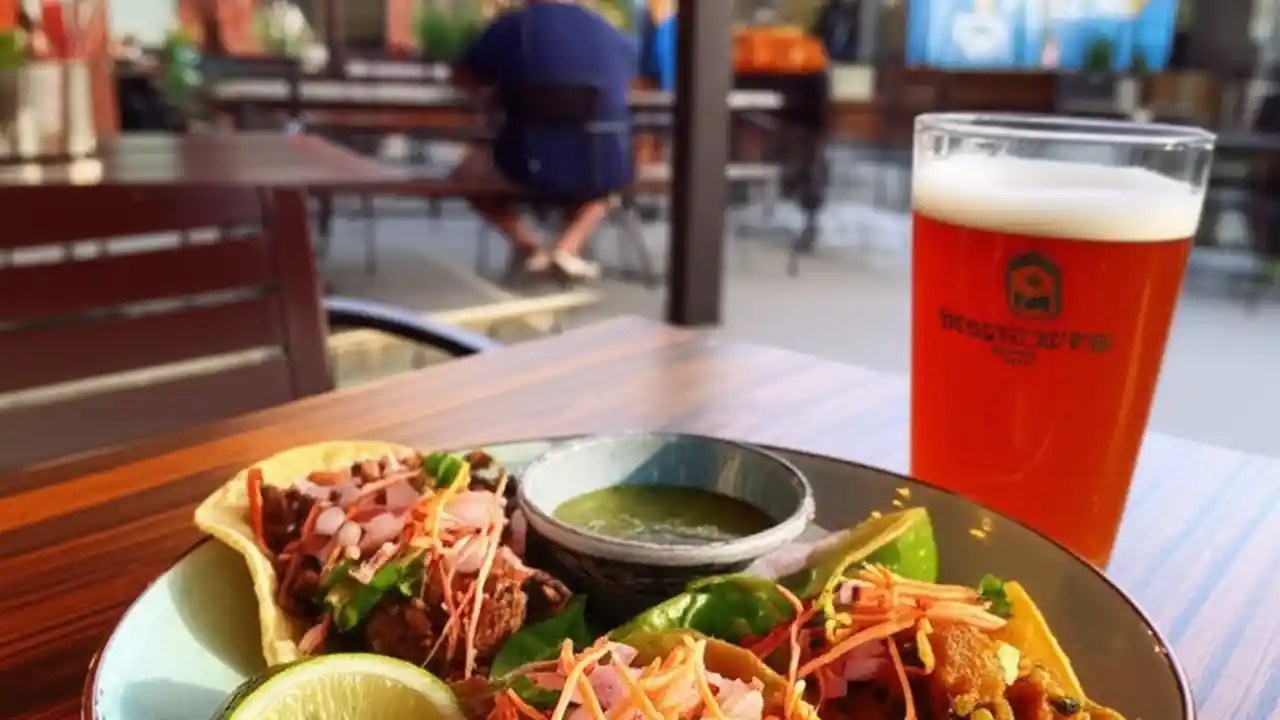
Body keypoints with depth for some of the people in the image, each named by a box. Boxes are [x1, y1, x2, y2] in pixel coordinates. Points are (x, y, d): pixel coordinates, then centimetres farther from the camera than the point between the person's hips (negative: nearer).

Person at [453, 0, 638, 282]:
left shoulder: (512, 26, 2)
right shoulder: (614, 35, 10)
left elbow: (462, 78, 16)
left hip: (531, 168, -2)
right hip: (604, 172, 2)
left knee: (470, 168, 28)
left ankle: (528, 245, 9)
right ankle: (569, 248, 13)